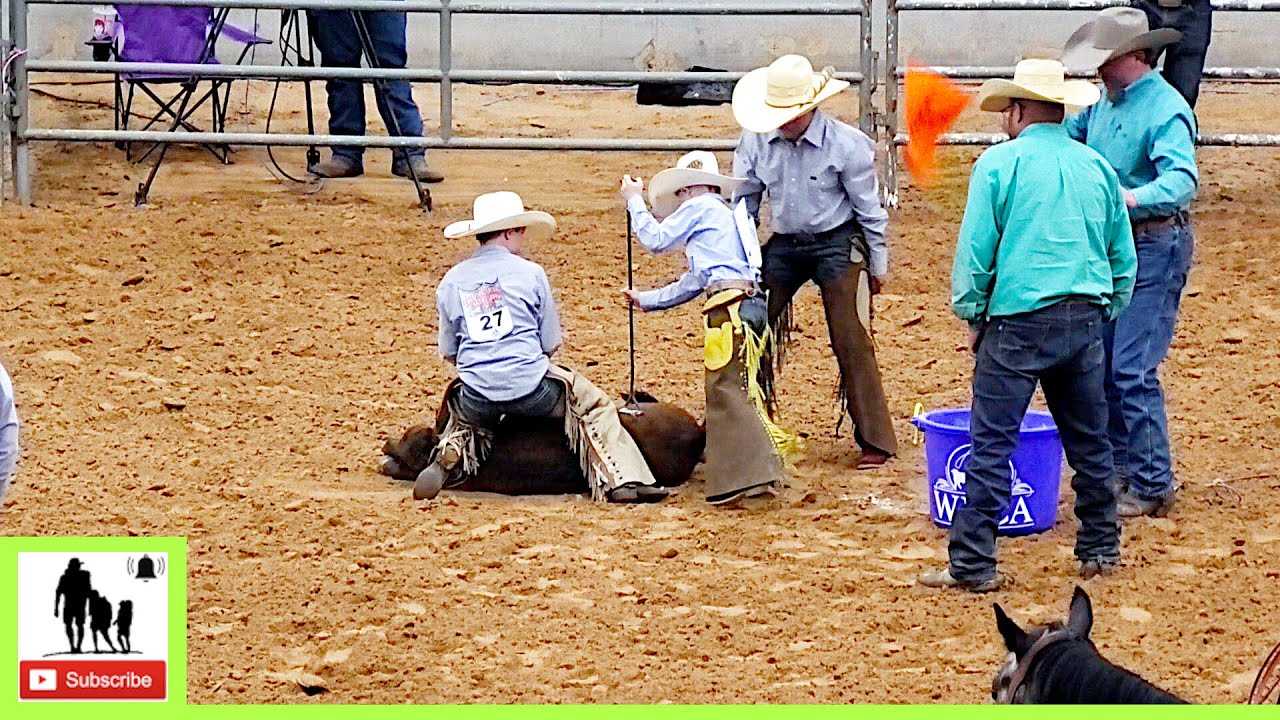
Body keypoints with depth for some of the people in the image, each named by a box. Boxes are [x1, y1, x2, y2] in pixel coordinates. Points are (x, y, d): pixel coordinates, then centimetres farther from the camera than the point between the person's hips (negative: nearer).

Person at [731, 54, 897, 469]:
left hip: (837, 244, -4)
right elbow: (743, 202, 7)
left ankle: (875, 442, -2)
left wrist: (877, 265, 1)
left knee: (851, 341, -7)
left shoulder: (845, 144, -15)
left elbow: (869, 209, -5)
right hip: (783, 246, 4)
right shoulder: (755, 142, -6)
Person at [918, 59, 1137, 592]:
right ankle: (1100, 549, 23)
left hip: (1020, 322, -5)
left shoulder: (1000, 163, -4)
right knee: (1089, 442, 15)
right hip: (1087, 319, 5)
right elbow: (1124, 258, 15)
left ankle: (972, 564, -4)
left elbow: (974, 250, -6)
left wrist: (972, 317, 5)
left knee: (991, 447, -3)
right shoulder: (1097, 167, 10)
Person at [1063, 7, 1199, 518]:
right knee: (1100, 363, 14)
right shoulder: (1105, 103, 8)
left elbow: (1182, 178, -32)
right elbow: (1069, 136, 25)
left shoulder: (1165, 109, -18)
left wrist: (1132, 198, -50)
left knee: (1133, 370, -10)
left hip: (1154, 247, -9)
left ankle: (1153, 487, -3)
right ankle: (1120, 466, 26)